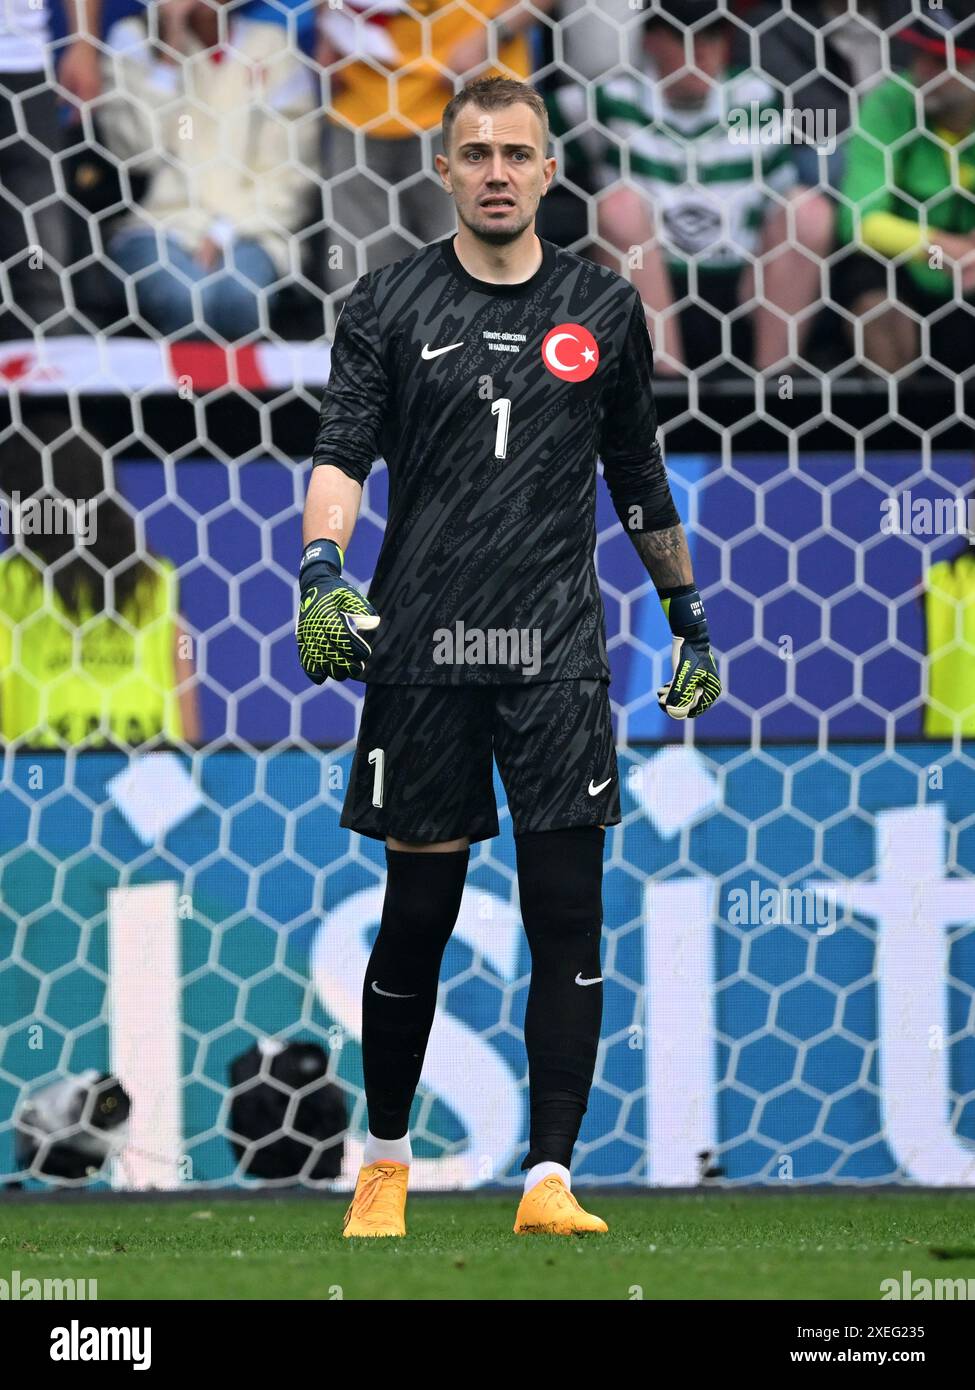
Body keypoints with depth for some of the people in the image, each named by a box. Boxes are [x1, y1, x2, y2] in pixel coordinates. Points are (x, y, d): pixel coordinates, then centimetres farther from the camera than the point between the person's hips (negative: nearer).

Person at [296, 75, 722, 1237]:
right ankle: (385, 1160, 21)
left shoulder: (603, 310, 10)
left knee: (567, 915, -5)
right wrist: (321, 569, -25)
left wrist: (688, 618, 22)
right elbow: (342, 451, -7)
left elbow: (638, 480, 19)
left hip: (558, 657, 1)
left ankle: (549, 1179, -3)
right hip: (423, 653, -1)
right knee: (417, 915, 4)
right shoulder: (389, 306, 4)